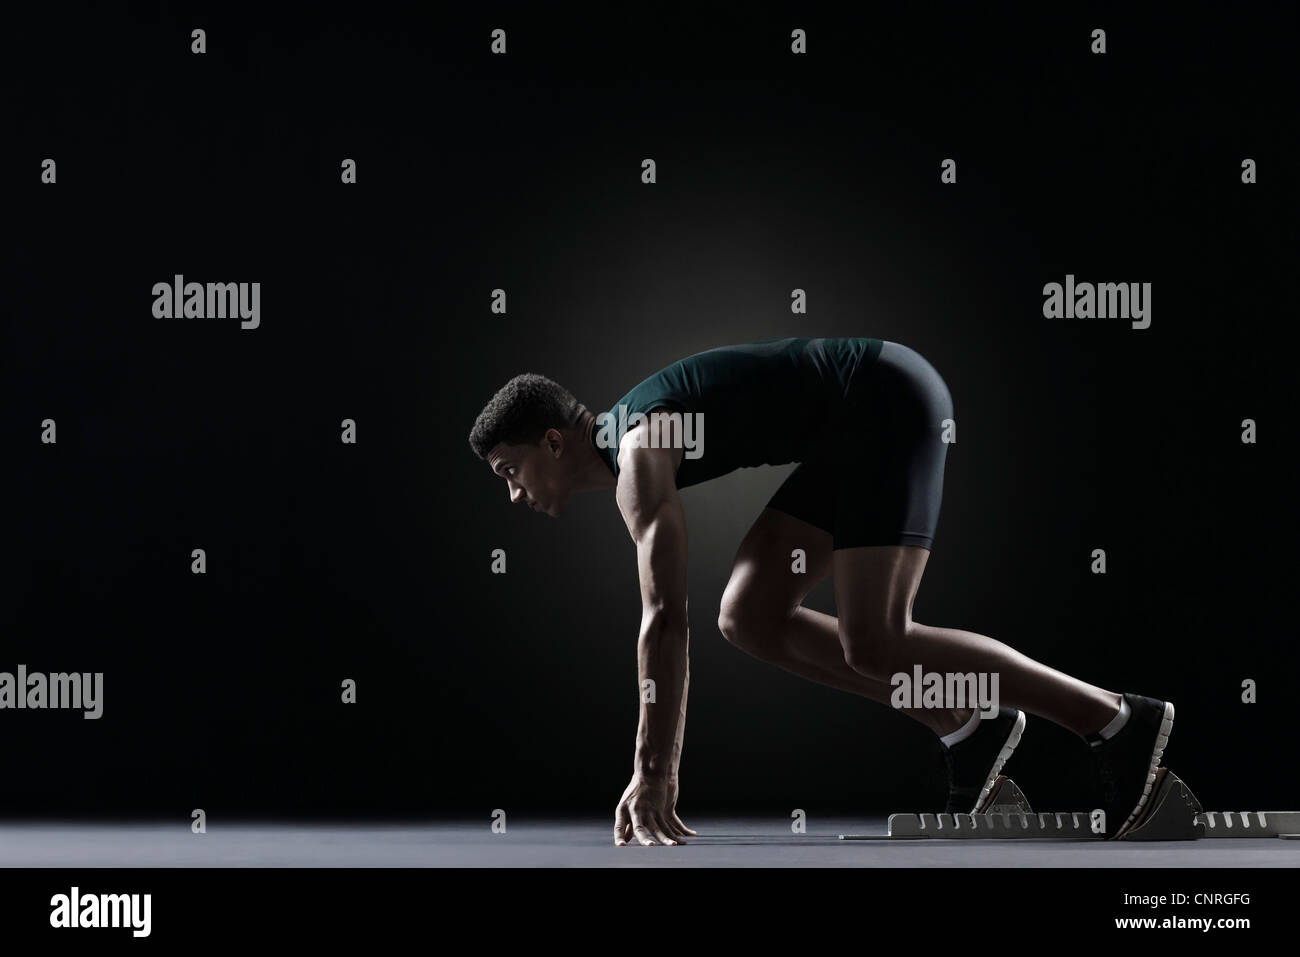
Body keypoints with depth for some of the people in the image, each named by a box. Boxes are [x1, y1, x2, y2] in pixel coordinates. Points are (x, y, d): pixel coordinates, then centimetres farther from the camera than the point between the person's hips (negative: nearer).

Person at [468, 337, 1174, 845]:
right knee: (750, 617, 3)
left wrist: (651, 777, -21)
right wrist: (653, 778, 17)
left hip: (888, 402, -10)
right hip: (858, 431, 10)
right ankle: (967, 729, 5)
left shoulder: (639, 458, -16)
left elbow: (665, 621, -24)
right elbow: (664, 624, 19)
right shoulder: (635, 451, 15)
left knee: (872, 645, -16)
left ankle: (1117, 721, -12)